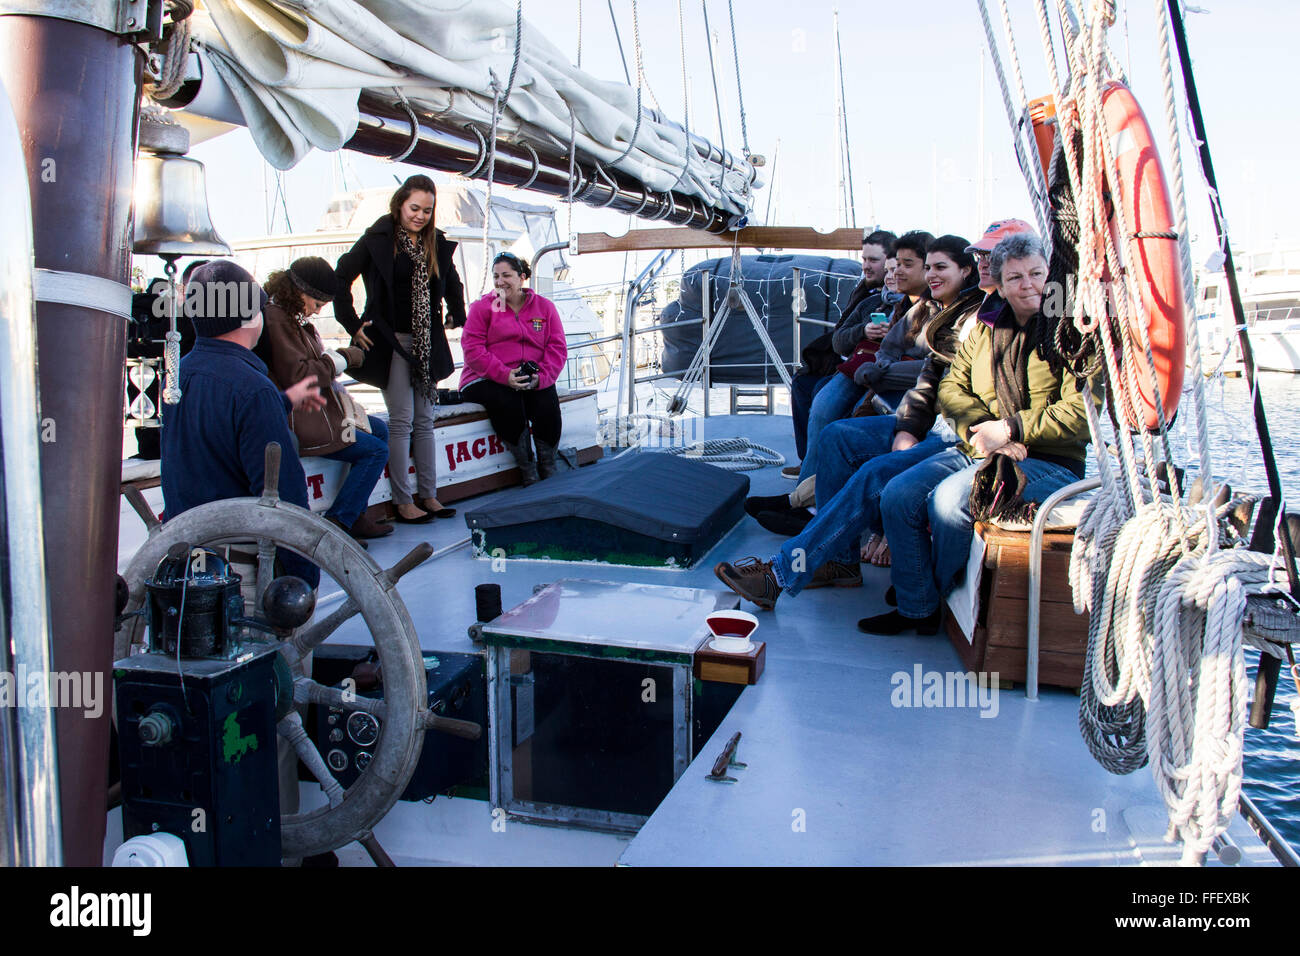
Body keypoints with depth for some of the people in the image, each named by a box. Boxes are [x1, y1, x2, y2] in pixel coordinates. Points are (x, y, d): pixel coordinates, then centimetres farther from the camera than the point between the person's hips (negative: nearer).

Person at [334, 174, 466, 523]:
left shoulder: (436, 243, 8)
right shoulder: (378, 238, -6)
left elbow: (452, 282, 25)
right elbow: (342, 276, -3)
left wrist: (456, 316, 15)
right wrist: (353, 324, -6)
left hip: (427, 343, 5)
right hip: (392, 341, -5)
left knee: (424, 421, 8)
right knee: (401, 421, -5)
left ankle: (428, 495, 15)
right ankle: (402, 501, 1)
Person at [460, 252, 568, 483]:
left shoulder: (544, 307, 11)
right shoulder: (482, 307, 5)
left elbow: (557, 348, 5)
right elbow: (472, 349, -6)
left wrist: (540, 377, -15)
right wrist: (504, 375, -20)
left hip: (533, 382, 2)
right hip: (487, 380, -2)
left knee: (547, 401, -29)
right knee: (508, 403, -33)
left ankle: (549, 472, -13)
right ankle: (528, 473, -20)